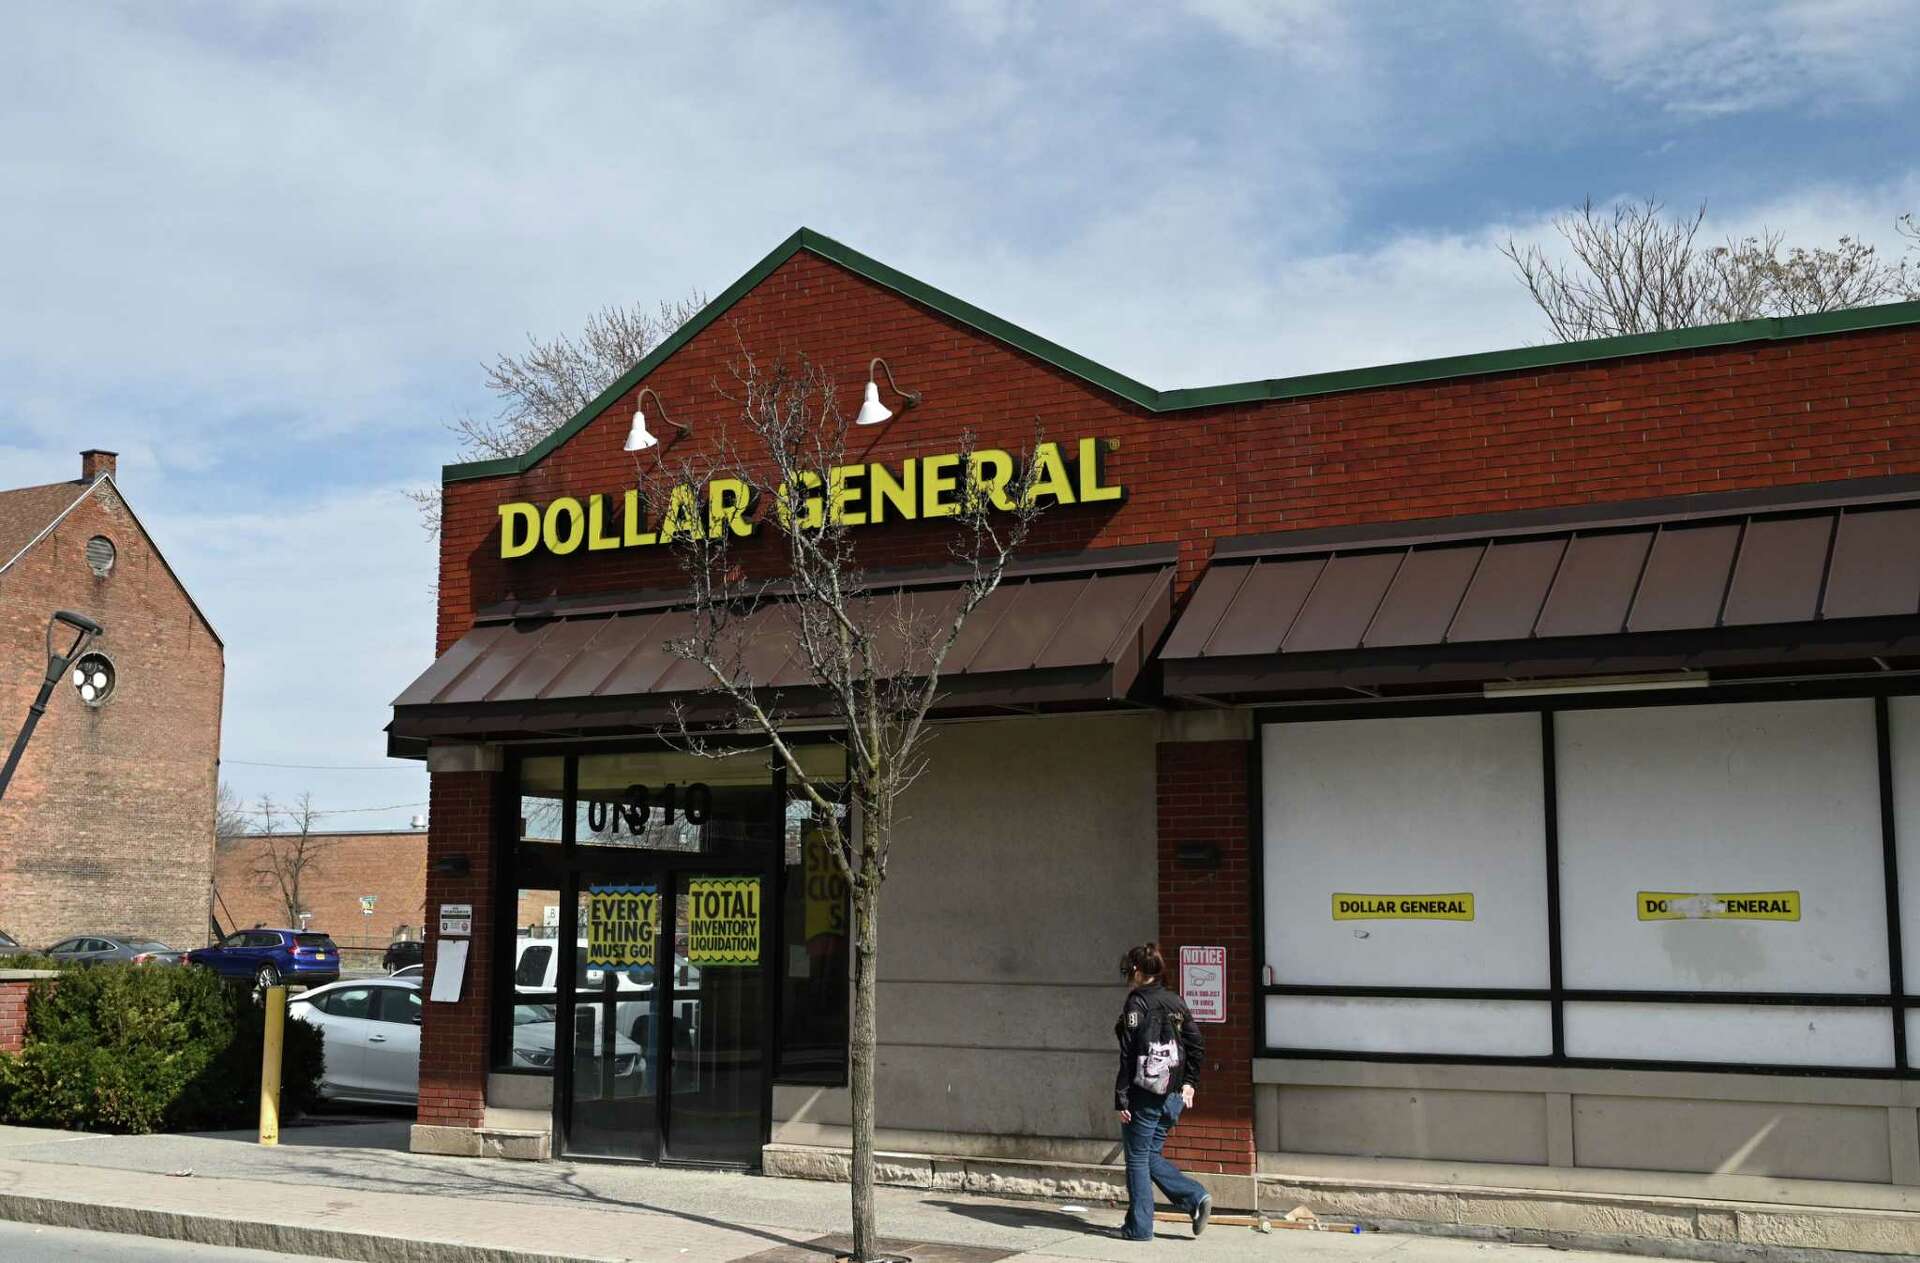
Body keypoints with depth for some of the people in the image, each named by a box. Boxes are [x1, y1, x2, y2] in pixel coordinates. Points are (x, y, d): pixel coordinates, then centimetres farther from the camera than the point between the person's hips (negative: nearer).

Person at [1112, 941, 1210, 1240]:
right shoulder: (1177, 1003, 9)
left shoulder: (1137, 1003, -12)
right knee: (1151, 1156, 18)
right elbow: (1196, 1046, 11)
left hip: (1144, 1095, -7)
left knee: (1137, 1158, 5)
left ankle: (1139, 1226, 8)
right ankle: (1196, 1197, 3)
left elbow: (1129, 1055, -14)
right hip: (1173, 1096, 7)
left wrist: (1121, 1100, -13)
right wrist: (1190, 1082, 15)